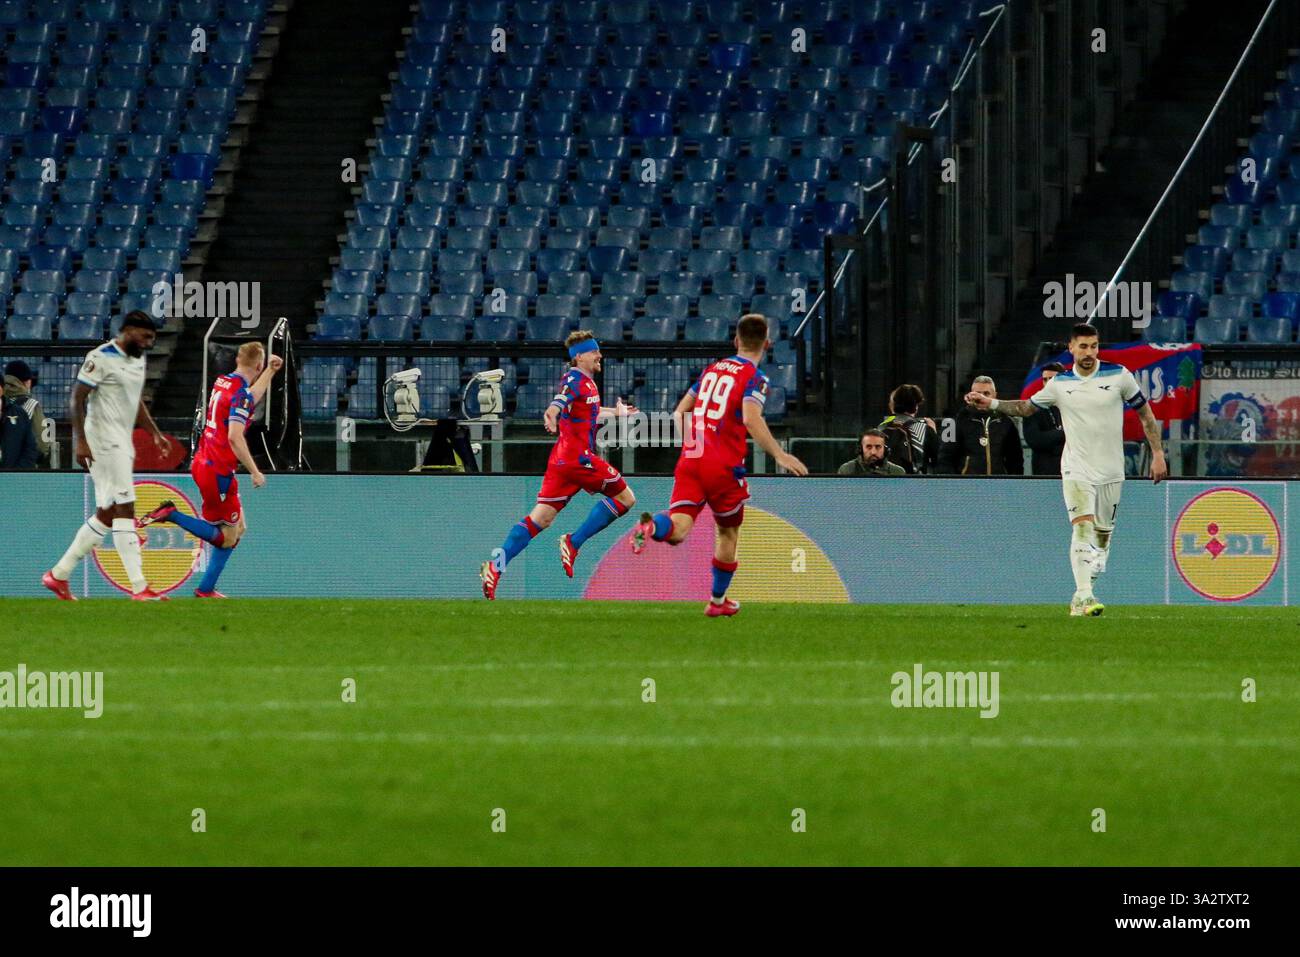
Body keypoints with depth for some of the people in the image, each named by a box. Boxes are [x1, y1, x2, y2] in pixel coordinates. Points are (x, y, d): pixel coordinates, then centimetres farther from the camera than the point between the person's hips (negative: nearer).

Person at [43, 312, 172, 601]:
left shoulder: (138, 360, 15)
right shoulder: (101, 358, -13)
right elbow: (78, 398, -15)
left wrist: (155, 433, 21)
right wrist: (80, 441, -21)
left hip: (123, 446, 10)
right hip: (104, 443, -10)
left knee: (106, 515, 10)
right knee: (125, 509, -12)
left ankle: (58, 575, 17)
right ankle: (139, 587, -15)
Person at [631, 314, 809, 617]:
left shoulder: (712, 370, 16)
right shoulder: (755, 378, -4)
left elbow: (681, 411, 22)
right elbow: (751, 419, -21)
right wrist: (779, 455, -19)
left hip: (690, 459, 4)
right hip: (724, 467, -4)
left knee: (677, 529, -11)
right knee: (729, 532, 18)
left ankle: (651, 526, -45)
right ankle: (718, 601, 29)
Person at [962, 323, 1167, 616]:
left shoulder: (1119, 376, -2)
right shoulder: (1060, 384, 1)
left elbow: (1145, 413, 7)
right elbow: (1027, 406, 16)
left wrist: (1157, 454, 4)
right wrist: (991, 403, 3)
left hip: (1111, 470, 1)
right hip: (1077, 468, -1)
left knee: (1103, 534, 8)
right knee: (1083, 527, -20)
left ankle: (1083, 595, 25)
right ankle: (1084, 596, -26)